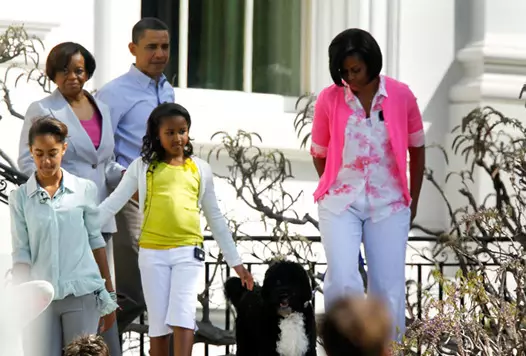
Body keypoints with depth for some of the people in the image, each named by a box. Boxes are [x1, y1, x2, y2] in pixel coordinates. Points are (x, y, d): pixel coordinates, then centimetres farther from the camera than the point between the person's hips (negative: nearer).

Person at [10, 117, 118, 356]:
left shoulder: (85, 190, 4)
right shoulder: (20, 197, 3)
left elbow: (96, 242, 10)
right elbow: (20, 254, 3)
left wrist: (109, 295, 11)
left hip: (83, 293, 0)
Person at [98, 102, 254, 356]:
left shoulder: (200, 168, 11)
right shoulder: (142, 166, 7)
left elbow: (215, 217, 16)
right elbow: (112, 204, 4)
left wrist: (235, 261, 15)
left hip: (188, 252, 0)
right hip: (152, 252, 0)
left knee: (183, 316, -14)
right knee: (158, 322, 2)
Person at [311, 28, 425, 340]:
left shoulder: (401, 95, -3)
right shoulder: (329, 99, -4)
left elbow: (417, 149, 9)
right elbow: (319, 154, 9)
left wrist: (413, 200, 12)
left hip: (389, 204, 1)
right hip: (341, 203, -1)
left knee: (388, 288, 1)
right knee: (342, 281, -17)